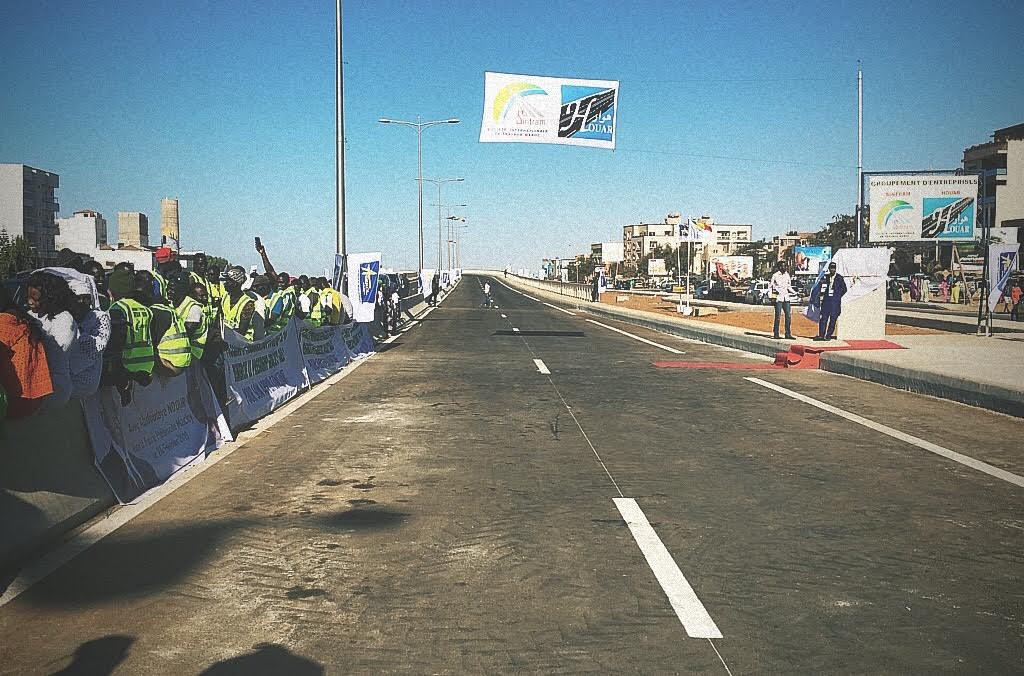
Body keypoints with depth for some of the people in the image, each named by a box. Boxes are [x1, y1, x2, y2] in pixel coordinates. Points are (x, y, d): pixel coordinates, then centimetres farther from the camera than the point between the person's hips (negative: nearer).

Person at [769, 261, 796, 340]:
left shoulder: (787, 275, 13)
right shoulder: (775, 275, -2)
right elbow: (770, 286, 3)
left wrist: (795, 293, 10)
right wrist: (770, 296, -6)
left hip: (786, 298, 5)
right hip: (778, 298, -5)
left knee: (788, 315, 2)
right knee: (778, 316, -6)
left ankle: (788, 334, 7)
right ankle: (776, 334, 0)